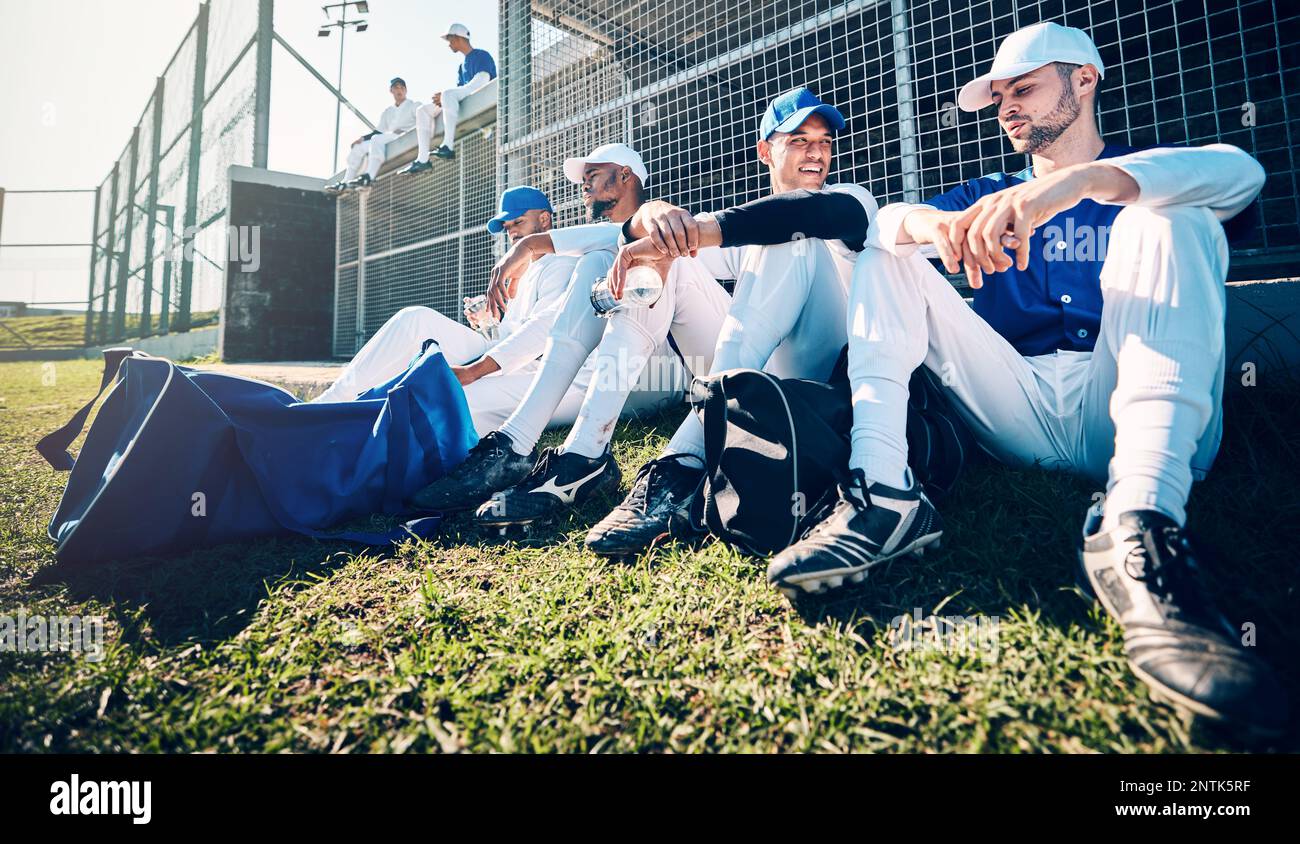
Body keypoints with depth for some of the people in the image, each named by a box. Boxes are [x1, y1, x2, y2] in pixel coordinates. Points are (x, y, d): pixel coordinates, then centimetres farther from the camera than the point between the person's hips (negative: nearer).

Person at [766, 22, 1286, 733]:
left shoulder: (1140, 180, 16)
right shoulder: (992, 197, 24)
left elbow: (1240, 173, -11)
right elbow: (876, 220, 5)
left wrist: (1076, 181, -27)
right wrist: (930, 223, -19)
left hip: (1124, 417, -2)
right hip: (1017, 418, 3)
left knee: (1166, 214, -18)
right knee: (886, 250, 0)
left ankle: (1140, 524, -39)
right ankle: (884, 492, -26)